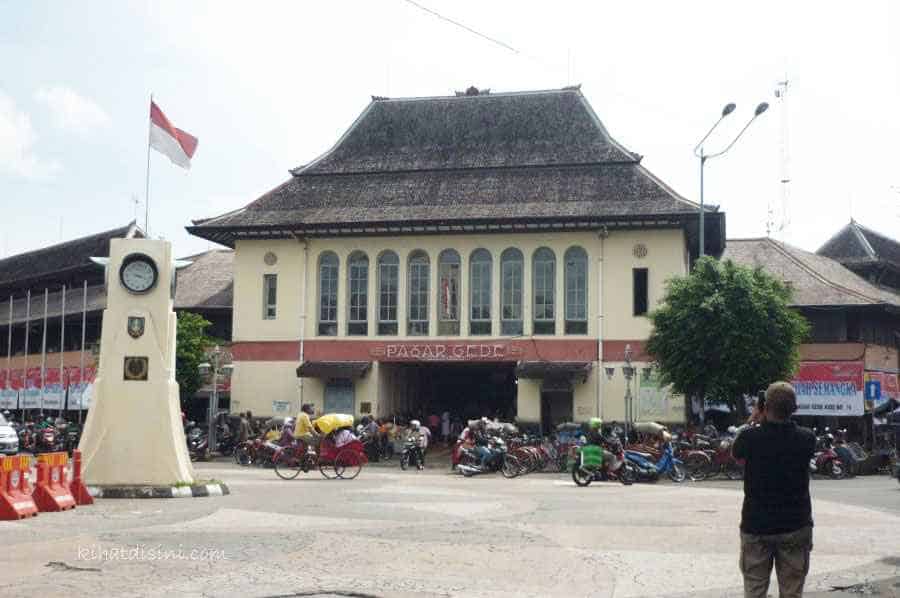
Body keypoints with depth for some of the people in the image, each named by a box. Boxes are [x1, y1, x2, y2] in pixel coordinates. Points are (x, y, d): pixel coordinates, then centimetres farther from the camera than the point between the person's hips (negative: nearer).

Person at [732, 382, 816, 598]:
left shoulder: (751, 437, -15)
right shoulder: (807, 438, -11)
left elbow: (735, 451, 7)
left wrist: (753, 419, 15)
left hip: (756, 526, -1)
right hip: (796, 527, 1)